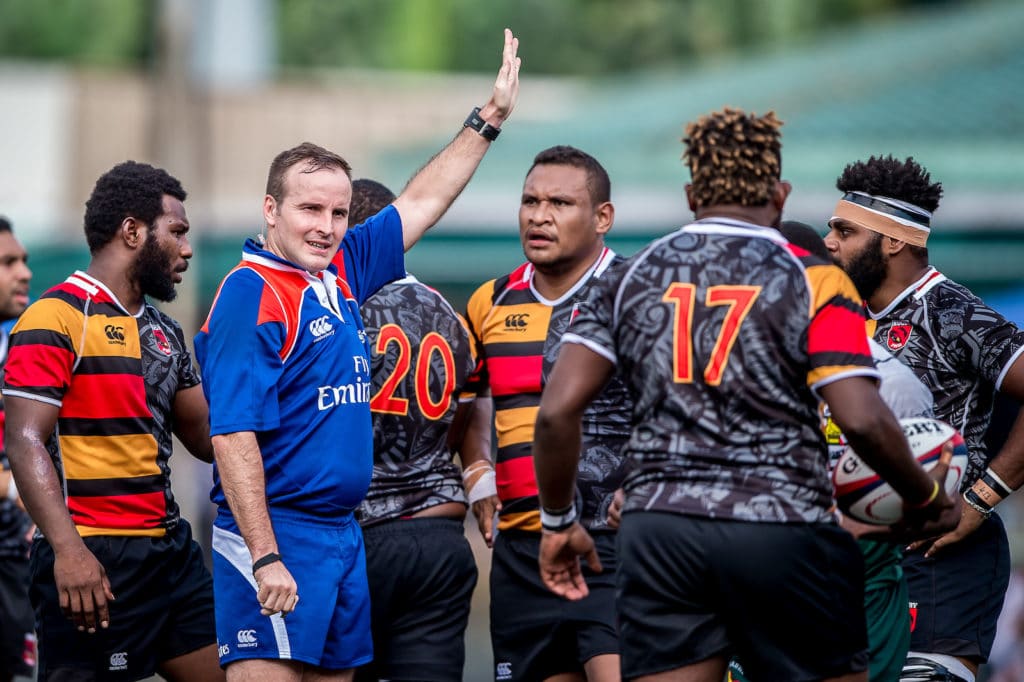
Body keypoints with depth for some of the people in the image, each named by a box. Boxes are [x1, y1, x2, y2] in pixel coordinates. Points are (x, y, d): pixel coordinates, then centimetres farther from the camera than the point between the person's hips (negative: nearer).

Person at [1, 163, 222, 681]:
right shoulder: (57, 319, -9)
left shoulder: (164, 332, 18)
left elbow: (208, 437, 24)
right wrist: (68, 551, -27)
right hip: (94, 562, -8)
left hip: (170, 550, 8)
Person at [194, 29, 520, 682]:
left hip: (344, 531, 9)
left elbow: (422, 203, 26)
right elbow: (233, 436, -19)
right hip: (275, 532, -9)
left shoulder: (341, 272, 11)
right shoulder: (250, 294, -13)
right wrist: (265, 559, -24)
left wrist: (489, 119, 28)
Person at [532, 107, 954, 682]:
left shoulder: (630, 281, 9)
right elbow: (864, 421, -12)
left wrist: (560, 521, 15)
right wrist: (924, 496, 6)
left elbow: (558, 410, 3)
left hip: (659, 533, 3)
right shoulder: (813, 280, -2)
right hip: (784, 534, -3)